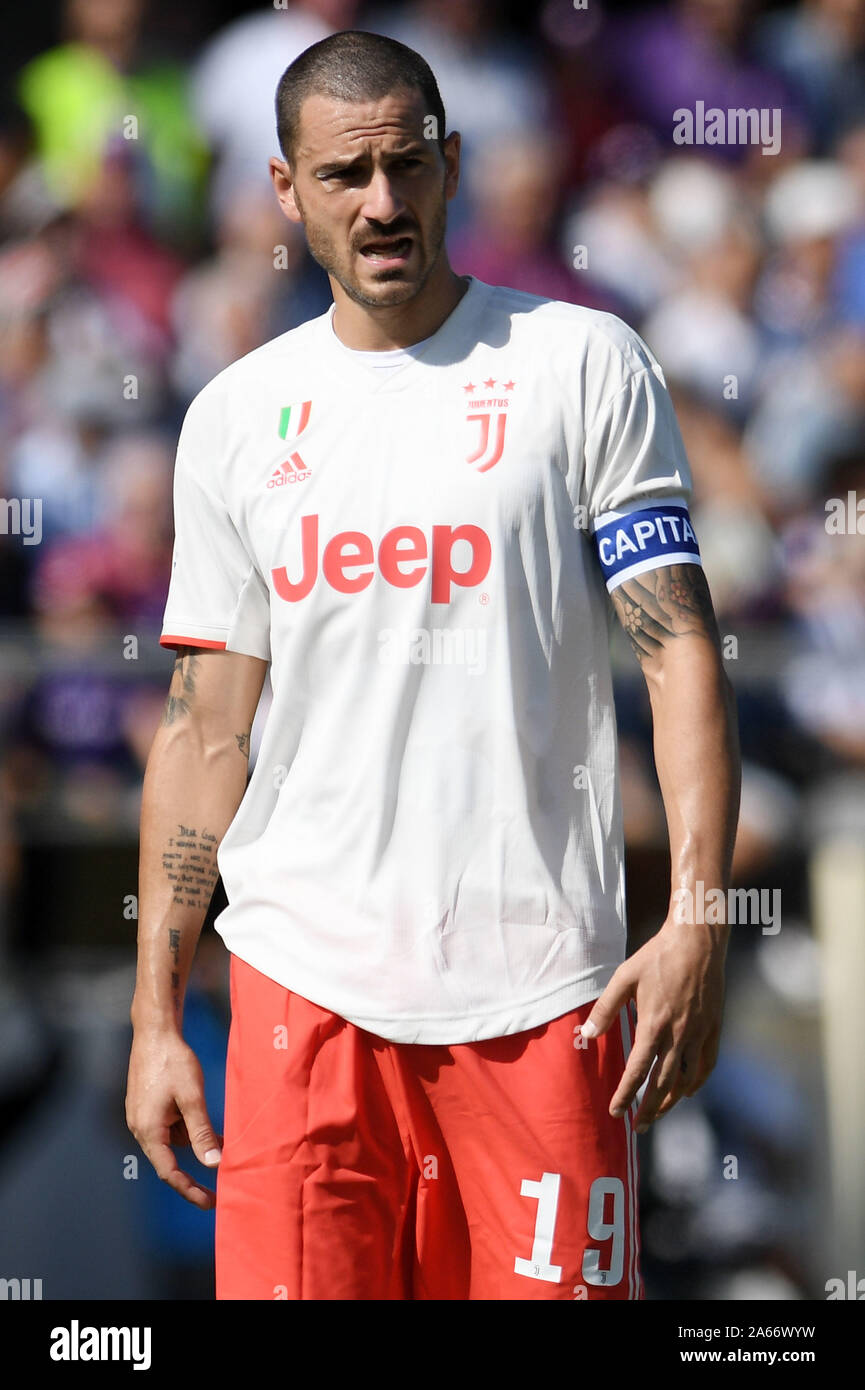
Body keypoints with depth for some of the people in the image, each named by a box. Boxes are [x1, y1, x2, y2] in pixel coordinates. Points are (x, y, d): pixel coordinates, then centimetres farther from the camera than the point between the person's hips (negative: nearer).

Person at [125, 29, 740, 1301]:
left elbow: (679, 648, -2)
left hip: (538, 988, -2)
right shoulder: (236, 417, 12)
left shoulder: (582, 365, 3)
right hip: (304, 980, 2)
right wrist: (154, 1018, 9)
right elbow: (204, 730, 14)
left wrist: (698, 918, -13)